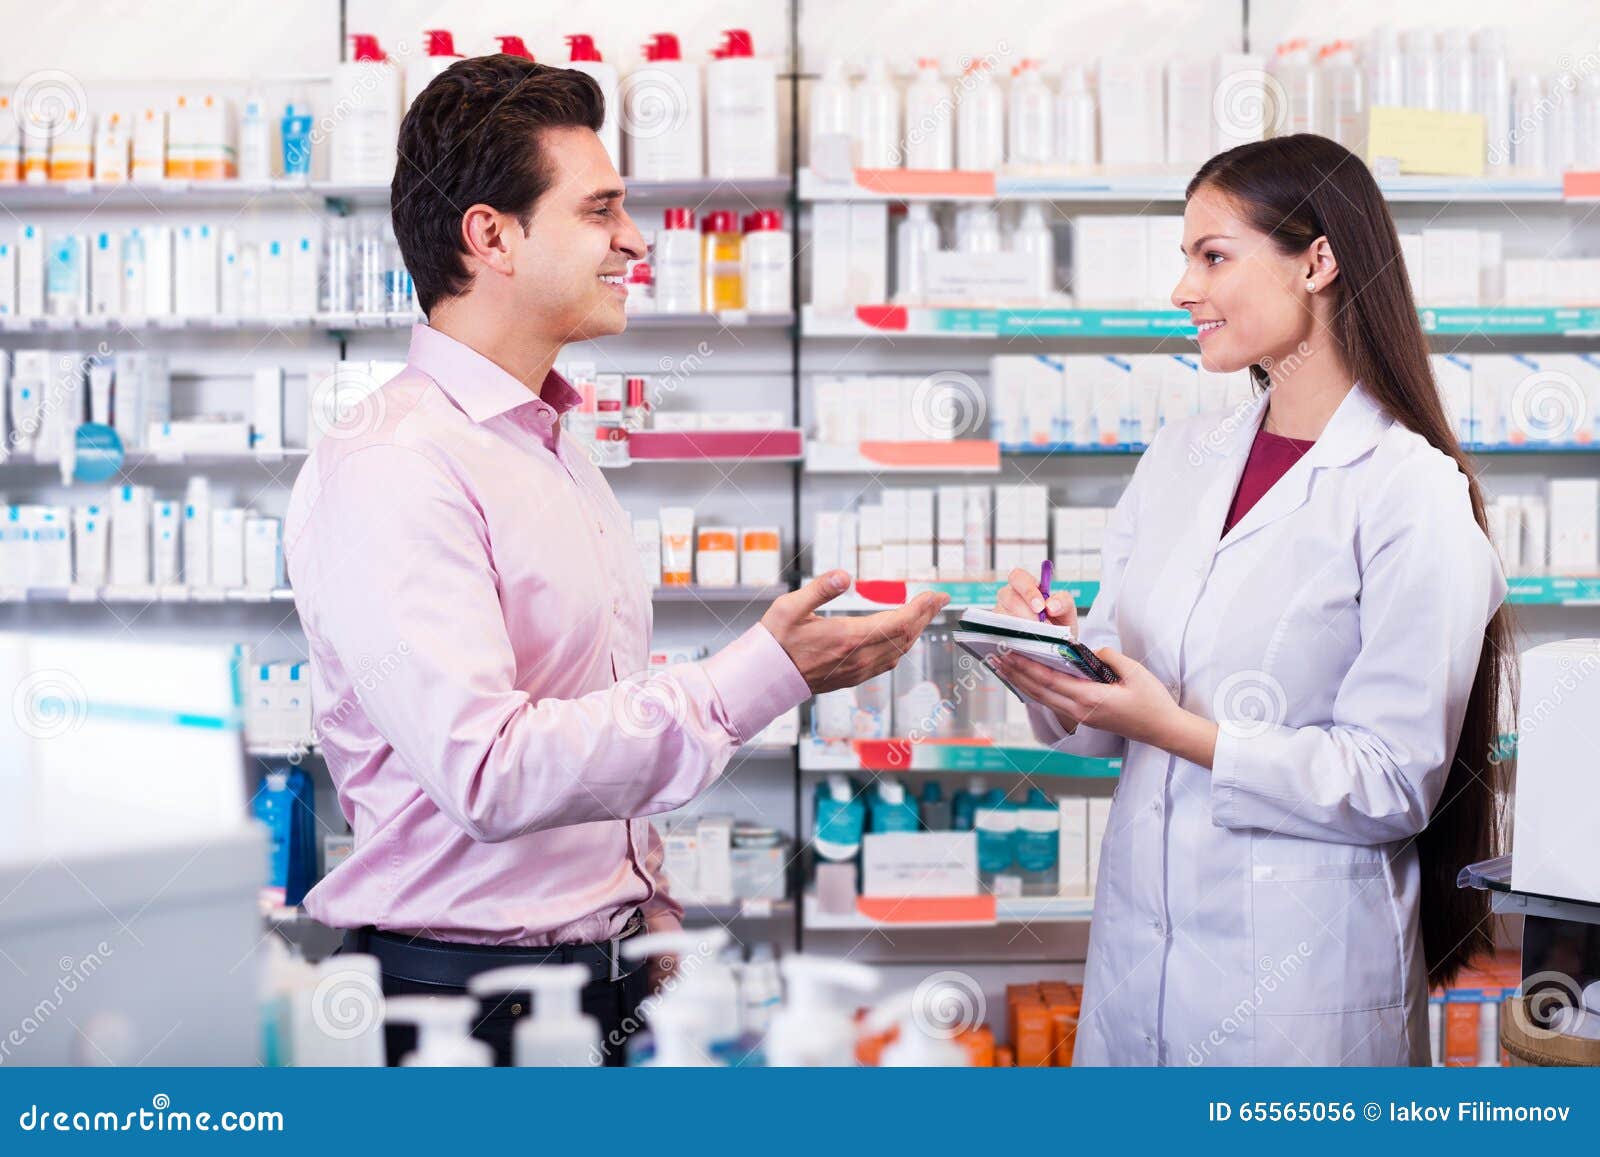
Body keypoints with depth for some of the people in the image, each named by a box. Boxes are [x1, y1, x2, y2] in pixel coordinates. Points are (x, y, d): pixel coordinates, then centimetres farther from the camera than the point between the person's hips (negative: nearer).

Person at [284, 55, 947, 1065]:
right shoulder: (388, 469, -17)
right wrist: (762, 678, -27)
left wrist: (651, 909, 12)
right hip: (461, 987, -8)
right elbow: (487, 772, -27)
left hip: (605, 970, 8)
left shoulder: (555, 451, 14)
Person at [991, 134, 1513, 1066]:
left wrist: (1178, 729, -21)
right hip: (1139, 945, 6)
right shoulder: (1181, 456, 7)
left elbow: (1393, 783, -14)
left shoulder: (1414, 495, -12)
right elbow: (1110, 725, 10)